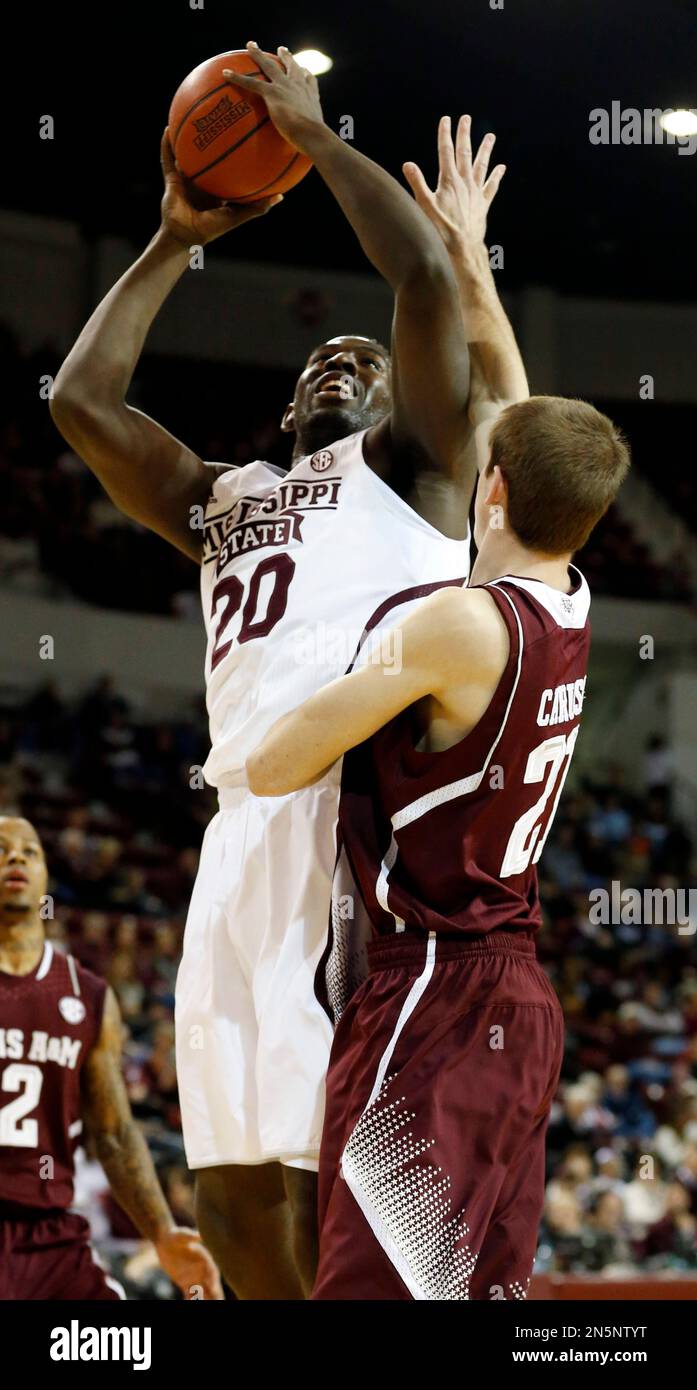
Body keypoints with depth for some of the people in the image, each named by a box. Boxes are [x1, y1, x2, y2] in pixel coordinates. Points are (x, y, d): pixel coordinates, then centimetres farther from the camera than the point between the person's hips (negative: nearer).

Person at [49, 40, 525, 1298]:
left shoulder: (412, 464, 15)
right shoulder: (221, 501, 31)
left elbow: (423, 277, 1)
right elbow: (80, 399, 27)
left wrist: (316, 134, 11)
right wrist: (177, 238, 29)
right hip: (249, 826, 6)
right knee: (238, 1197, 3)